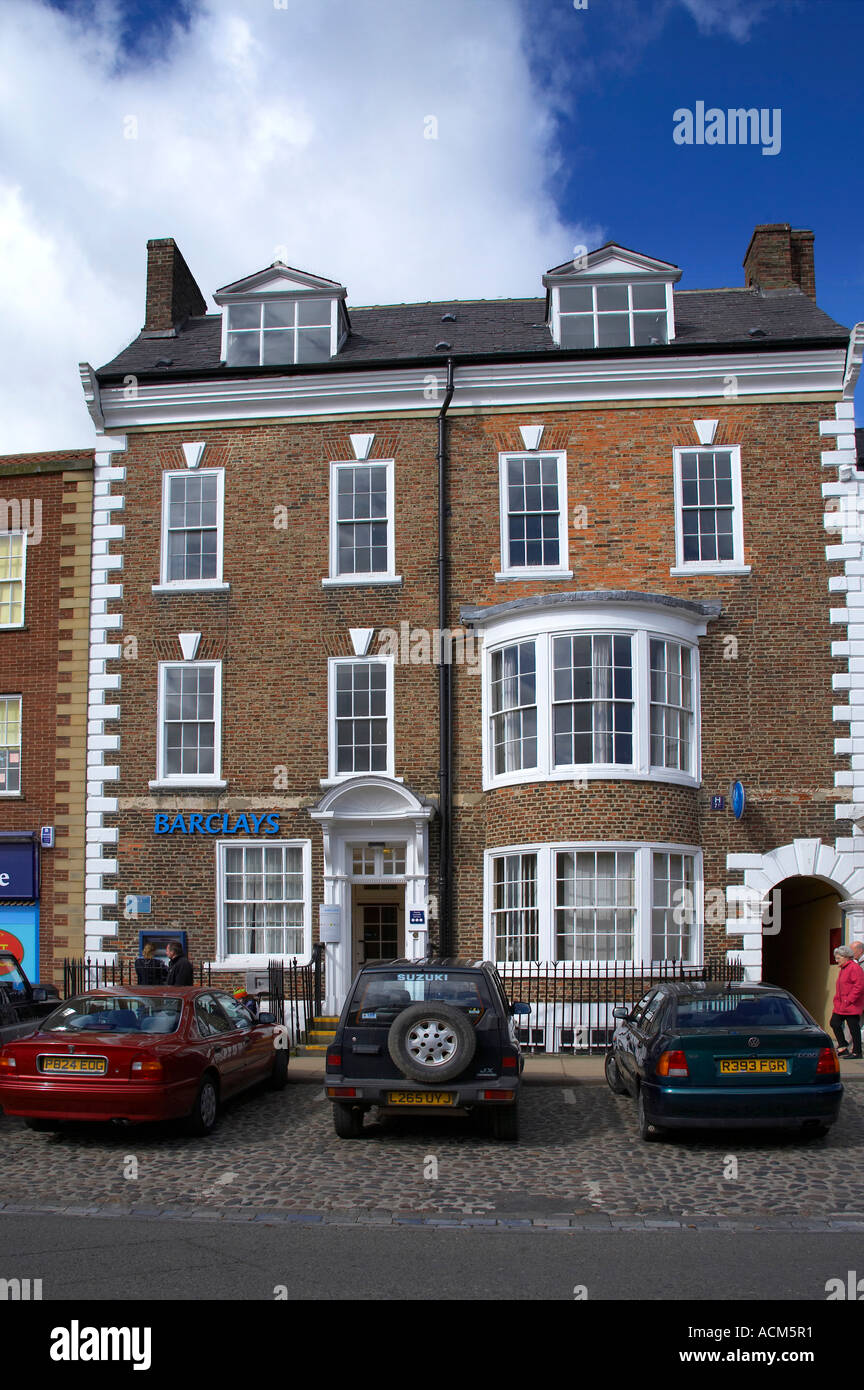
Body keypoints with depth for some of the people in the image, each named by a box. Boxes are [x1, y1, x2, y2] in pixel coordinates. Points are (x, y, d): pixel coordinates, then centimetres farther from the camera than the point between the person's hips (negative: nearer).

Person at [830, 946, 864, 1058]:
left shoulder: (854, 968, -14)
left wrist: (849, 1000, -20)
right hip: (841, 1005, 10)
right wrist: (836, 1000, 16)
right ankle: (842, 1047, 16)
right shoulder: (842, 969, 17)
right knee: (834, 1023, 8)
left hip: (852, 1006, -10)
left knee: (853, 1027, -2)